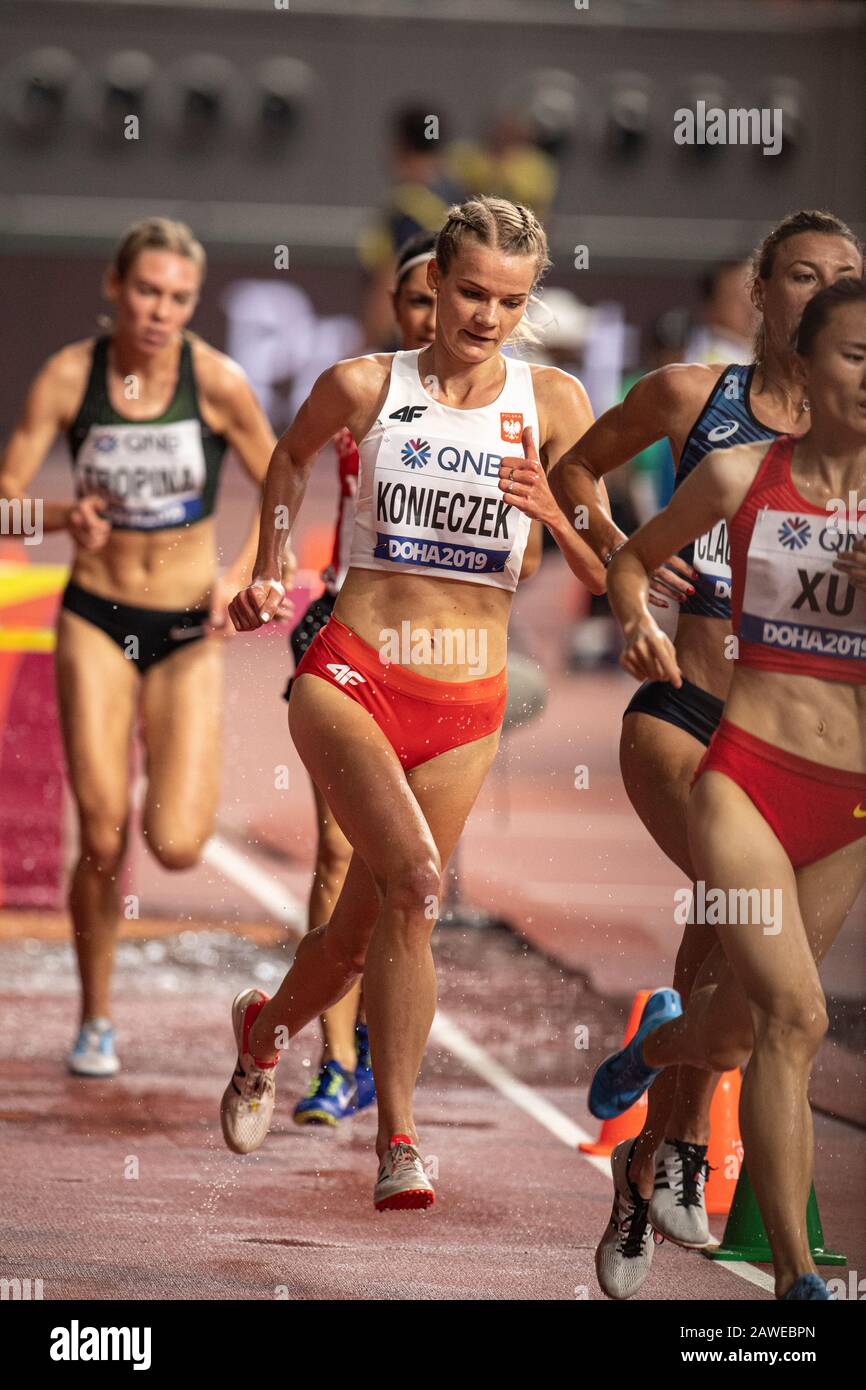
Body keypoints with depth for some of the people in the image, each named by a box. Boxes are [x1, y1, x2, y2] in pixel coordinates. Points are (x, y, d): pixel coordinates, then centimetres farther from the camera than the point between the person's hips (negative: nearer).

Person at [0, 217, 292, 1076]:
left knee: (176, 847, -10)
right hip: (96, 621, 0)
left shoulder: (216, 382, -12)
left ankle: (188, 788, 28)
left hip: (188, 629, 0)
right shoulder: (69, 376, -11)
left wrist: (240, 576, -13)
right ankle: (95, 1021, 15)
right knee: (103, 838, -6)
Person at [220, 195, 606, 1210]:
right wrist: (266, 575, 21)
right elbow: (291, 456, 22)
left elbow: (606, 575, -1)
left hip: (465, 706, 2)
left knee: (362, 932, 4)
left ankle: (266, 1028, 35)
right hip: (350, 677, -2)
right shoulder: (364, 387, -1)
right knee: (413, 877, -24)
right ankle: (397, 1140, -13)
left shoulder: (551, 403, 0)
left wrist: (556, 514, -19)